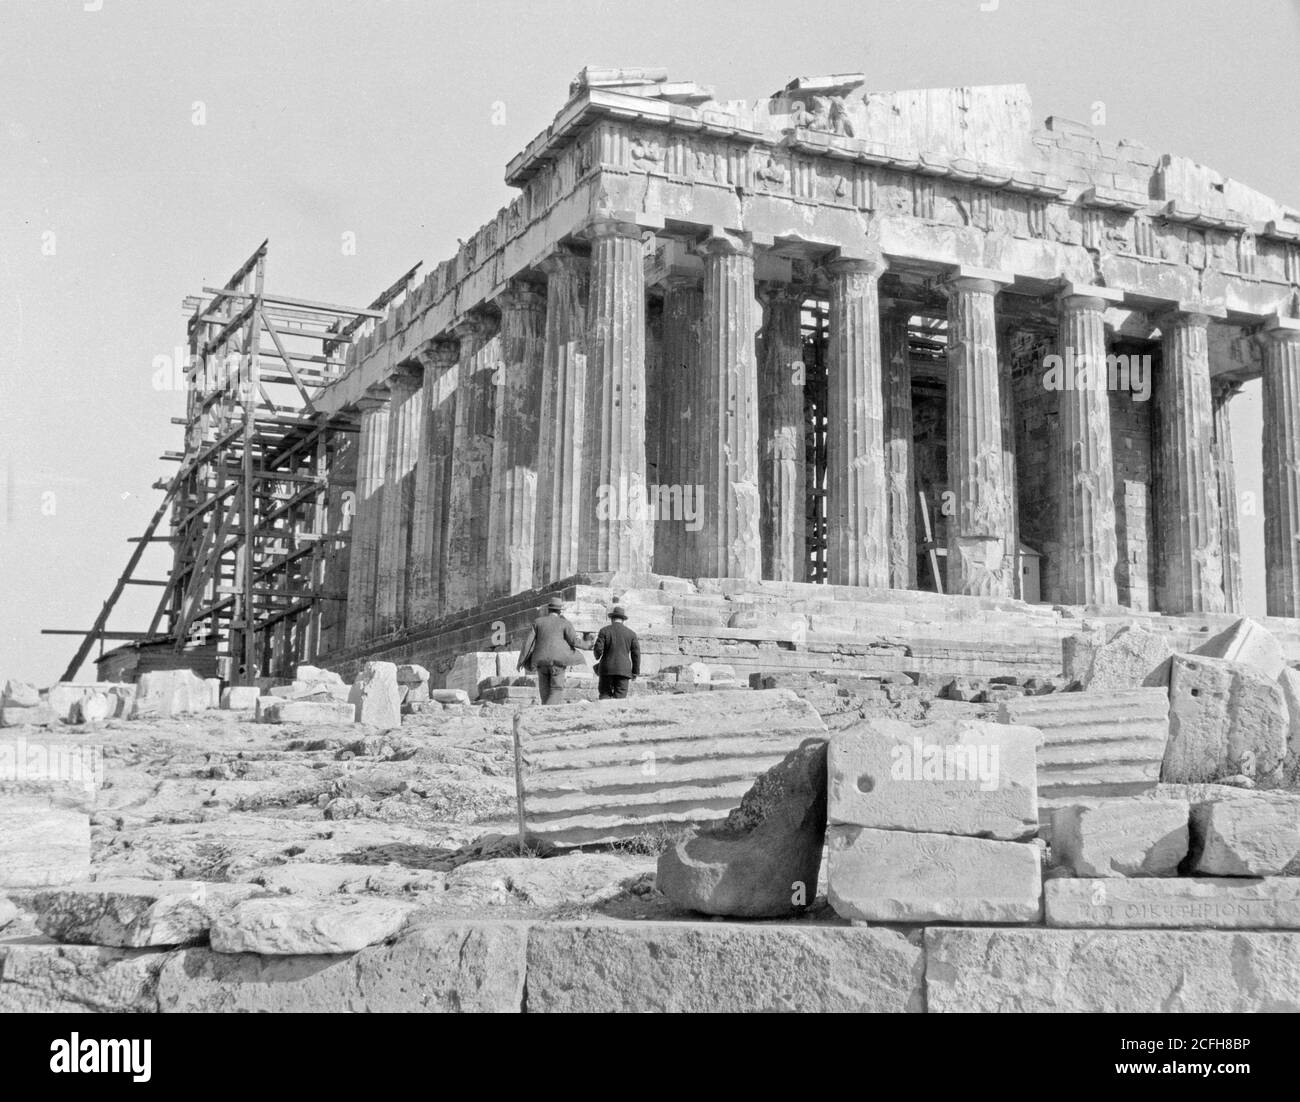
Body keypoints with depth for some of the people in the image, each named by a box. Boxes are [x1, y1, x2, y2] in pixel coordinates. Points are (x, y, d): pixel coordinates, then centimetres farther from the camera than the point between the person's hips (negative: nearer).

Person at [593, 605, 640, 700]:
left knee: (605, 695, 6)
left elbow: (598, 649, -6)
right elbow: (636, 654, 3)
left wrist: (598, 657, 17)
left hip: (607, 669, -1)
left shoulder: (604, 631, 0)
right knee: (620, 698, 1)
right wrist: (635, 673, 9)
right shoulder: (631, 633, 5)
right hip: (623, 670, 1)